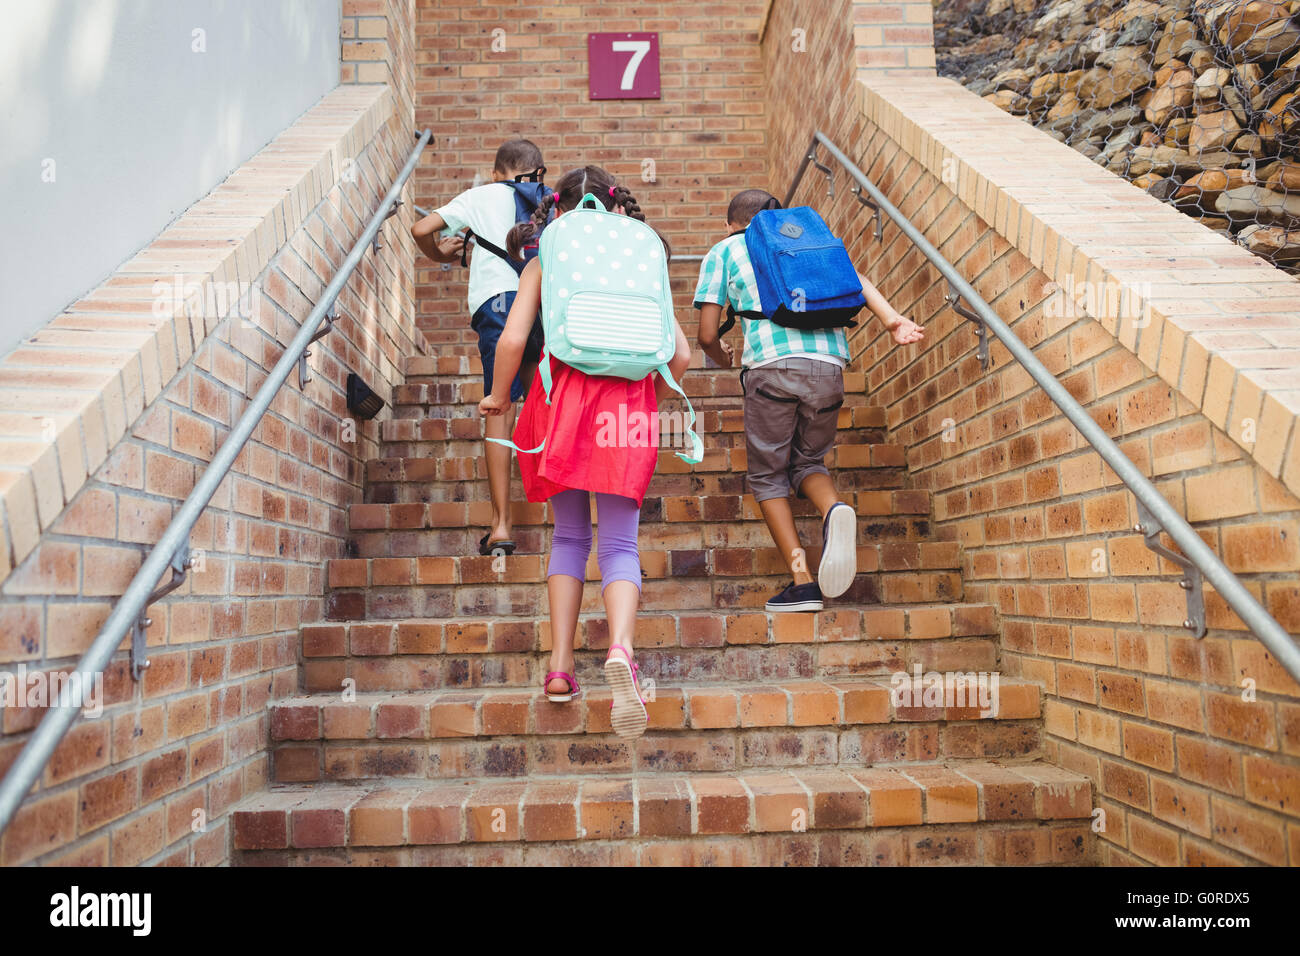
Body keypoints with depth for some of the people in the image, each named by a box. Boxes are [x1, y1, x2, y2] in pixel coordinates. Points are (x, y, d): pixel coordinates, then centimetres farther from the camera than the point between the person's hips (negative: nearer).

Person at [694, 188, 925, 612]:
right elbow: (852, 278, 10)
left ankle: (802, 581, 0)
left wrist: (723, 358, 34)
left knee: (766, 474, 11)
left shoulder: (723, 251, 19)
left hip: (772, 365, -4)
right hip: (829, 364, 4)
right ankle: (834, 510, -12)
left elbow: (707, 335, 13)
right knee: (807, 461, 21)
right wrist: (891, 318, -2)